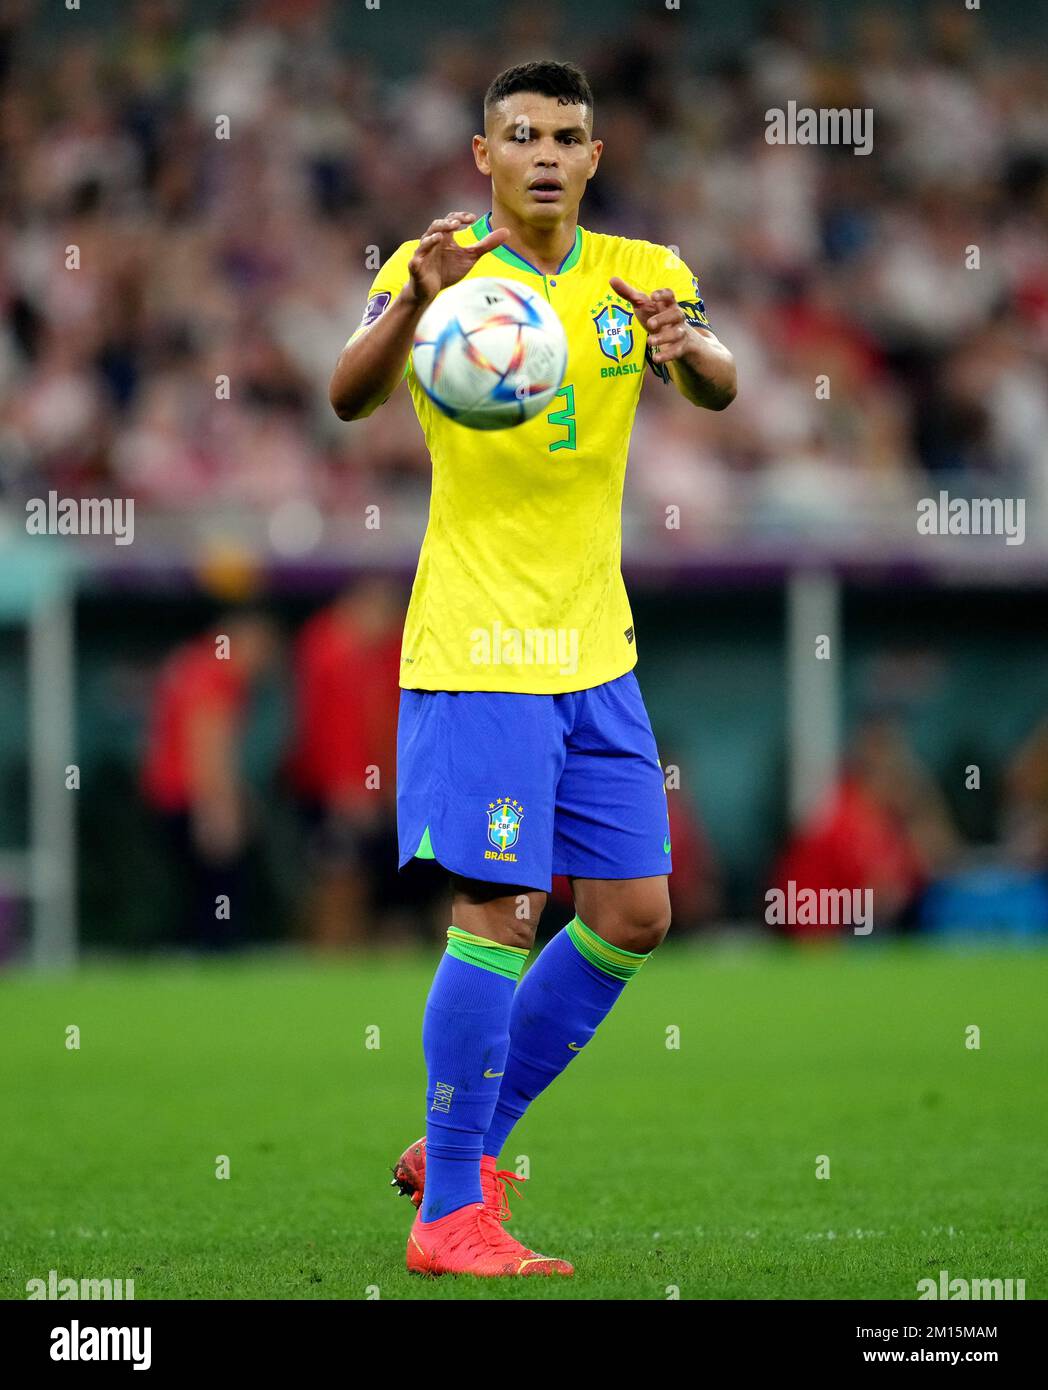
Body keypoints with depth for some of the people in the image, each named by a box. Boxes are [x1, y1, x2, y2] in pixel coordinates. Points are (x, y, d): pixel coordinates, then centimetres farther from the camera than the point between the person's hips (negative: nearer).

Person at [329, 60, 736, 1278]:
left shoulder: (639, 275, 5)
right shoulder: (436, 265, -8)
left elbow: (717, 389, -12)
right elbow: (352, 396, -24)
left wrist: (690, 347, -36)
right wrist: (412, 306, -45)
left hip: (594, 652, 6)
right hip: (476, 653, -6)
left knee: (633, 916, 7)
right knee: (499, 912, -12)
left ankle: (464, 1145, 21)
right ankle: (450, 1215, -5)